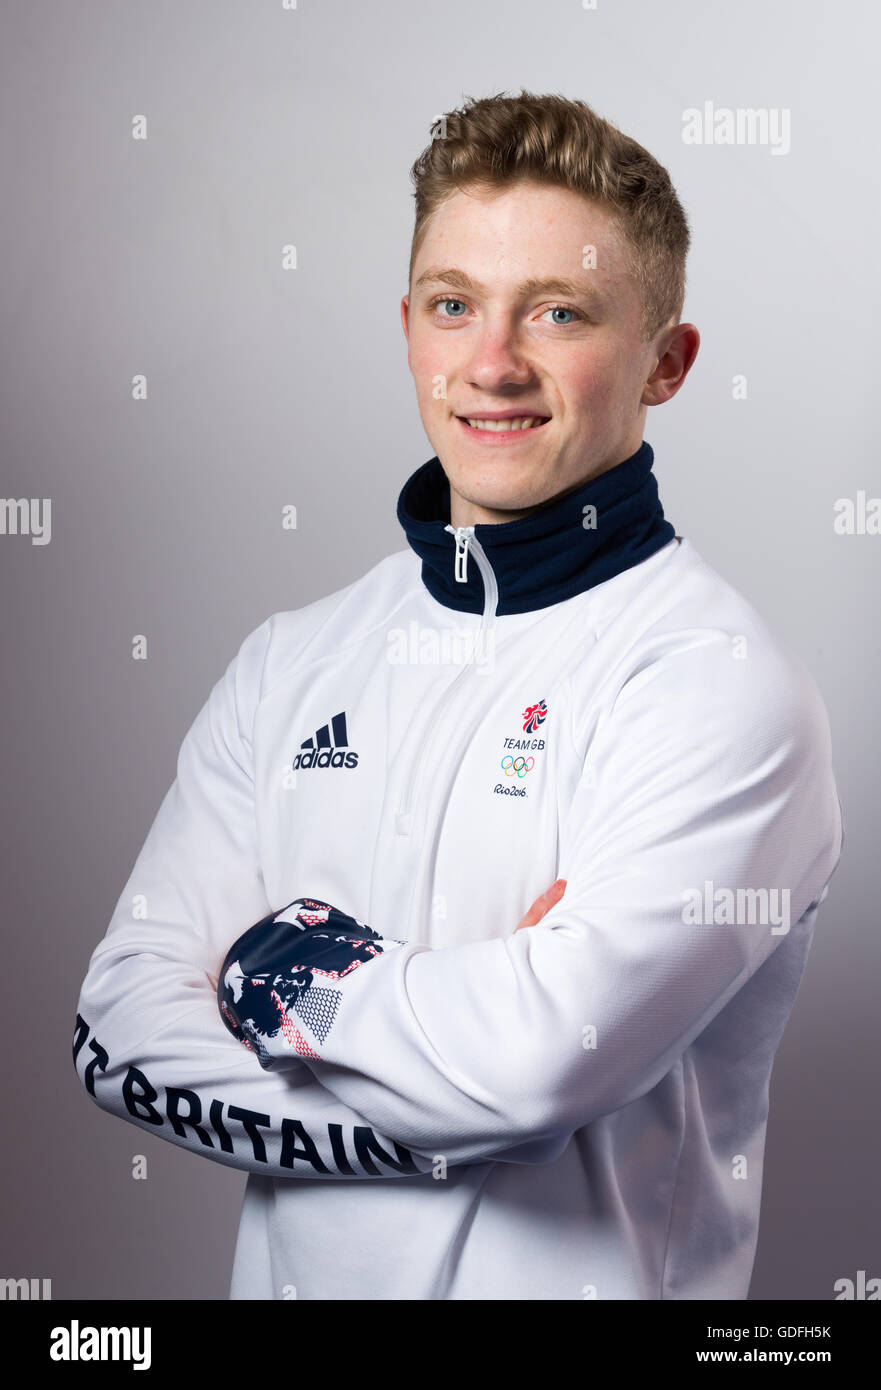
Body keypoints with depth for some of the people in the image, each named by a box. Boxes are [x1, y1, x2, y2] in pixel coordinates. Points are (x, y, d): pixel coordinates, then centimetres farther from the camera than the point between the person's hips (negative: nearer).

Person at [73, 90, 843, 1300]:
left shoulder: (723, 681, -17)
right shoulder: (292, 663, -1)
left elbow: (548, 1052, -29)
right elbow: (123, 1028, -7)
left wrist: (288, 974, -12)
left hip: (580, 1272, -4)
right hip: (291, 1268, 5)